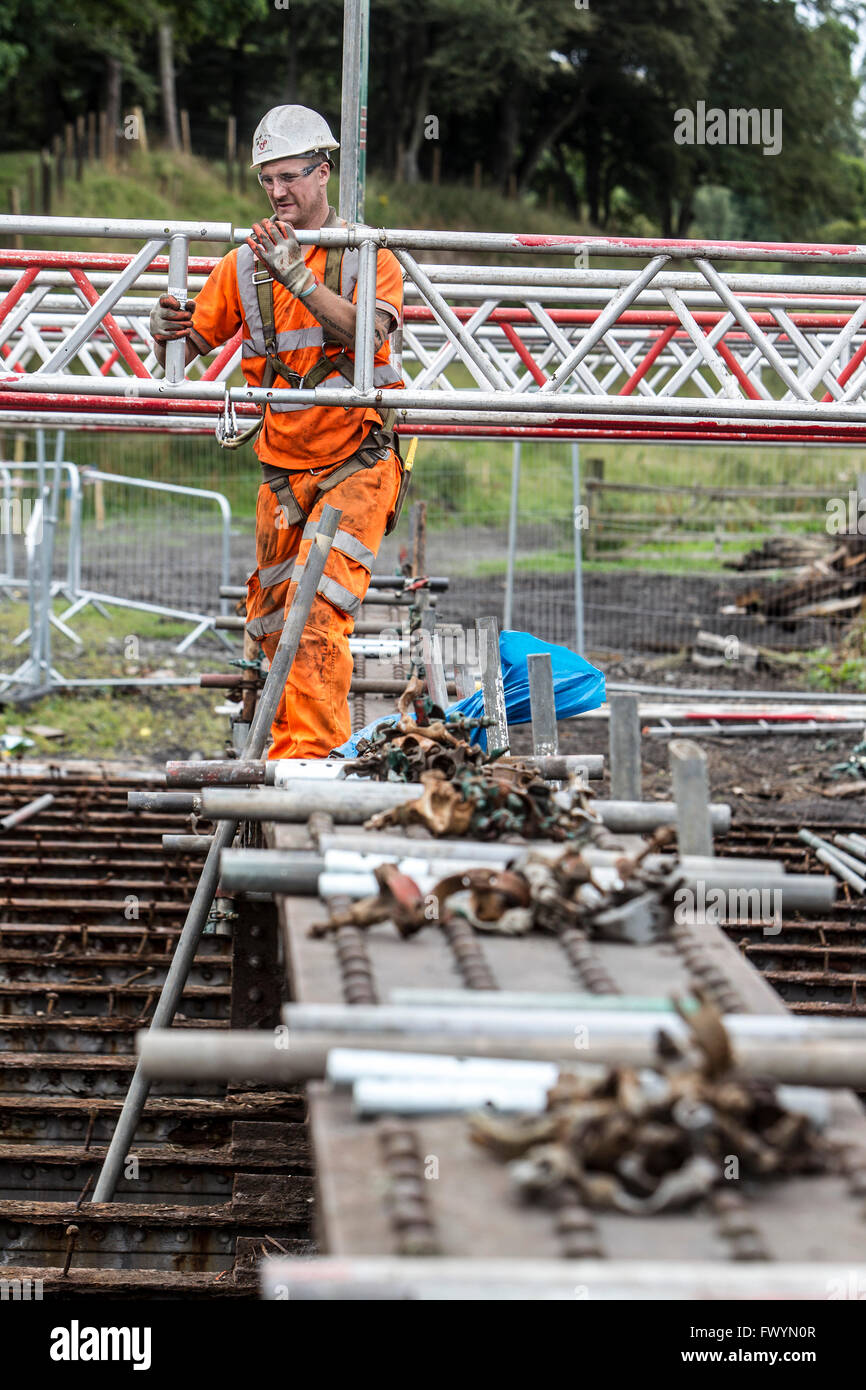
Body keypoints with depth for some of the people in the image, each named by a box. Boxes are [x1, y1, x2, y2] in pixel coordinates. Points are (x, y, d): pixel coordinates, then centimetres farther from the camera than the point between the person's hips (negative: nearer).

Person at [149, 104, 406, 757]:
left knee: (317, 606, -21)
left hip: (357, 463, -4)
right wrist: (167, 331, -18)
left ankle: (308, 753, -23)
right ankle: (291, 747, 27)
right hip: (282, 469, 5)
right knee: (272, 622, 9)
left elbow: (368, 331, -24)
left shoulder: (370, 257, -4)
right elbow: (189, 345, 6)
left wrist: (298, 275, -33)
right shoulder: (245, 264, 5)